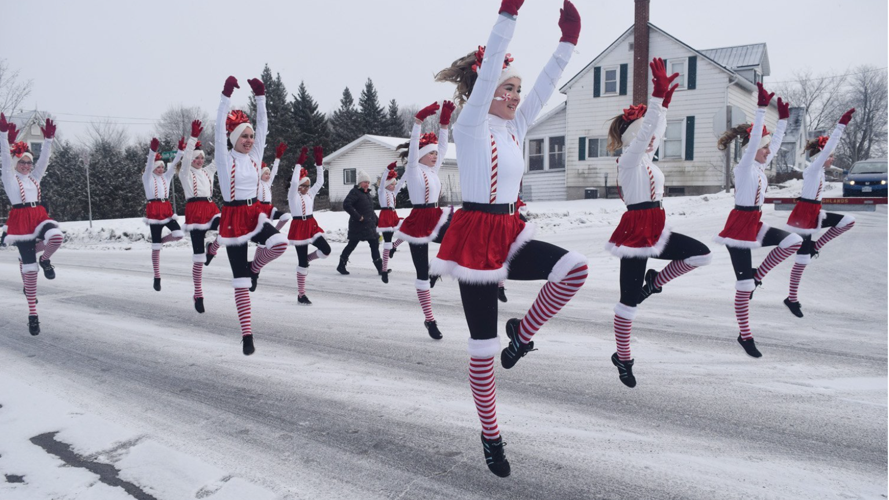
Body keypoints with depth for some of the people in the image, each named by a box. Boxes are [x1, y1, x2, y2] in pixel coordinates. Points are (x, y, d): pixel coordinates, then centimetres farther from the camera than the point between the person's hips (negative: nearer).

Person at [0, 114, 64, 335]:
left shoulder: (35, 176, 17)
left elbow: (44, 159, 6)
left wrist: (48, 139, -8)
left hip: (39, 216, 4)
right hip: (21, 221, -3)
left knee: (56, 237, -34)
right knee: (30, 267, -4)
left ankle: (44, 259, 3)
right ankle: (32, 313, 7)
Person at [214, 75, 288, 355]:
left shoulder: (255, 155, 7)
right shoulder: (224, 158, -4)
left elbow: (263, 126, 2)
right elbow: (220, 127, -15)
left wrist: (260, 96, -4)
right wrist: (226, 95, -18)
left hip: (254, 213, 4)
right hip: (232, 217, -4)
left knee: (279, 243, -30)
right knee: (240, 280, -2)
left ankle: (255, 267, 5)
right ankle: (247, 335, 8)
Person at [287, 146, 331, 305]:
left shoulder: (310, 193, 10)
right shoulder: (293, 195, -7)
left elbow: (320, 181, 4)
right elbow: (294, 181, -23)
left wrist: (319, 163, -3)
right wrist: (299, 163, -22)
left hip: (312, 225, 6)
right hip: (299, 227, -6)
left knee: (326, 250, -10)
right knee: (303, 262, -3)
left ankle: (307, 259, 20)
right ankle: (301, 295, 6)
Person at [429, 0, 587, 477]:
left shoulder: (515, 127, 12)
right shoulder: (470, 126, -7)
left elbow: (544, 87, 7)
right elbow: (487, 71, -18)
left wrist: (568, 38, -1)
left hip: (509, 233, 7)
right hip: (475, 236, -7)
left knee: (574, 268, -20)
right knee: (483, 347, 1)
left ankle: (522, 332, 5)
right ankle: (490, 436, 21)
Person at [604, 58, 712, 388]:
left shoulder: (645, 159, 15)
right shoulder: (629, 159, -9)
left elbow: (656, 130, 26)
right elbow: (644, 132, -24)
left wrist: (666, 100, 20)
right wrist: (658, 94, -30)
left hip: (656, 231, 9)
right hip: (635, 231, -9)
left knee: (701, 254, -4)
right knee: (630, 298, -2)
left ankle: (654, 282, 13)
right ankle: (623, 359, 10)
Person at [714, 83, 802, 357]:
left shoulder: (760, 167, 11)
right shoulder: (744, 167, -12)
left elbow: (776, 141, 19)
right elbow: (753, 140, -24)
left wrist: (783, 118, 14)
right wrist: (761, 107, -26)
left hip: (755, 224, 8)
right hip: (739, 226, -8)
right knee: (744, 284, -4)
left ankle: (757, 275, 5)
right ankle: (745, 336, 8)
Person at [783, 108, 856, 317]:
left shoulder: (818, 170, 10)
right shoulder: (813, 169, -15)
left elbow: (828, 148, 22)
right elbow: (827, 148, -22)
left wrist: (842, 126, 20)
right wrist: (842, 123, -23)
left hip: (813, 214, 9)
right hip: (804, 215, -9)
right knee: (802, 260, -2)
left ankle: (816, 245, 9)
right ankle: (792, 299, 11)